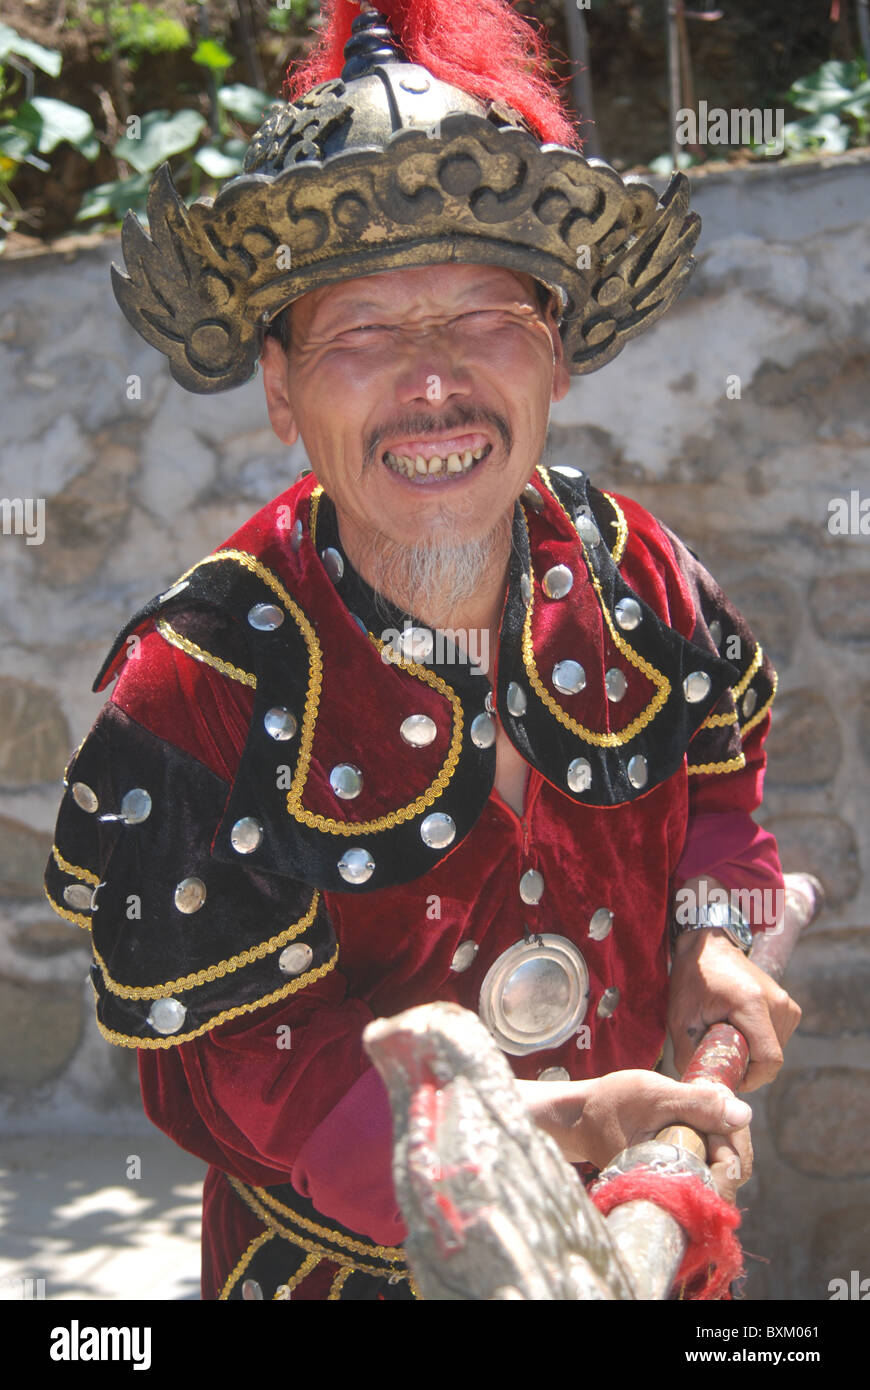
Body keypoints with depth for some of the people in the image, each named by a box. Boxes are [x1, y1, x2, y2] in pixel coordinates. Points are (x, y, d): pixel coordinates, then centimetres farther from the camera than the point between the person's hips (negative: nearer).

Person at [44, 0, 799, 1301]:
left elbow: (724, 740, 10)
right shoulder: (194, 696, -27)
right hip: (348, 1260, -4)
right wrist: (542, 1136, -39)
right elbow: (226, 1067, -26)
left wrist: (712, 924, -6)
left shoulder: (631, 572, -13)